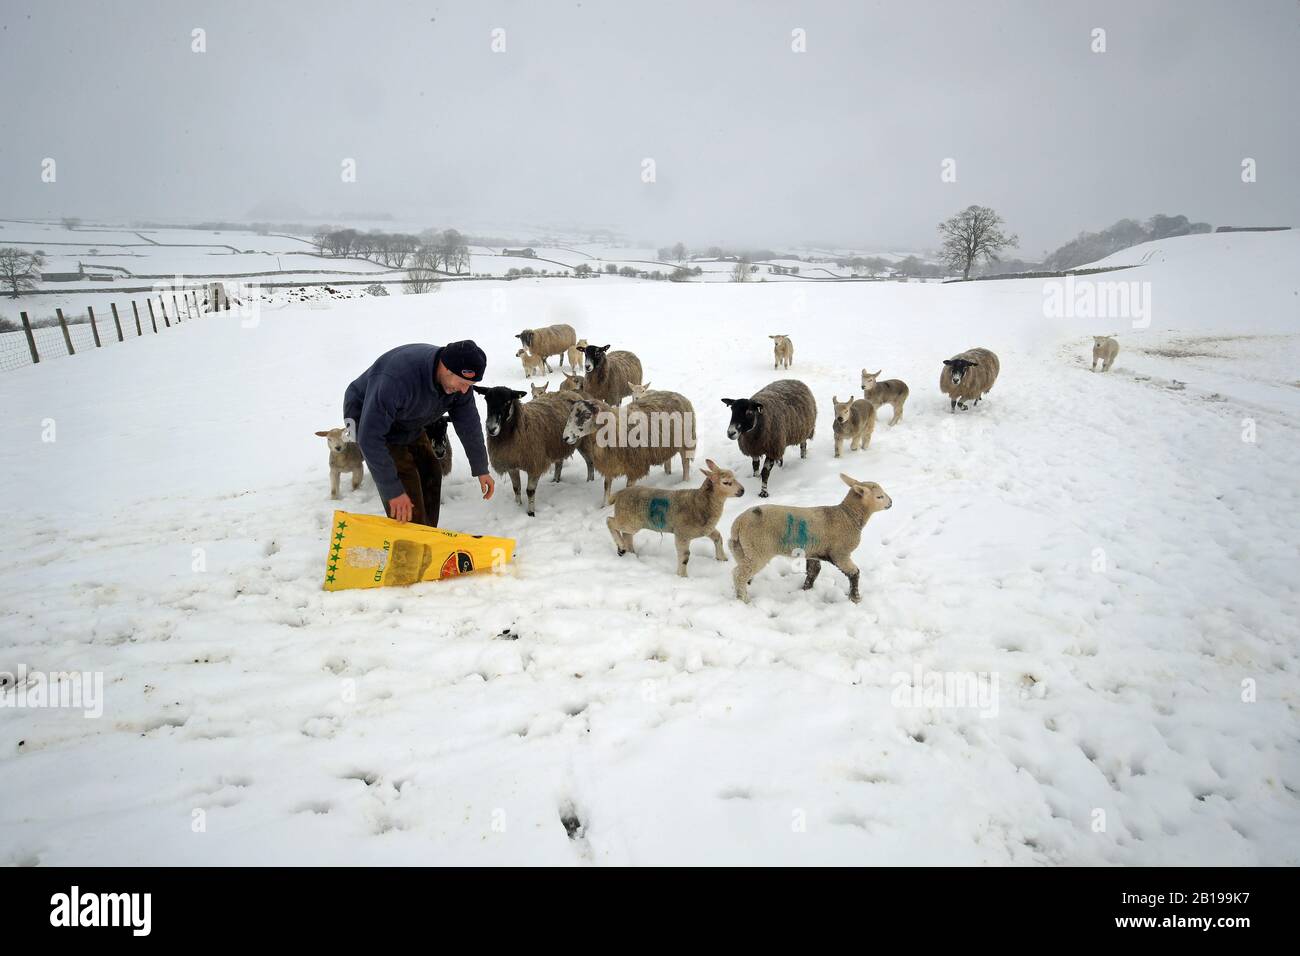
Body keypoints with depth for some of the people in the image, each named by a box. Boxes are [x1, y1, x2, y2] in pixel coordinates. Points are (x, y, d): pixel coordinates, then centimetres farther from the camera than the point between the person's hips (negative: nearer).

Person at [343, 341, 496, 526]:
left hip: (408, 424, 7)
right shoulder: (397, 378, -42)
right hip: (368, 416, -7)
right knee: (406, 487, -15)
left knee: (430, 474, 6)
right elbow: (370, 437, -39)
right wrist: (393, 490, -35)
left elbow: (469, 423, -7)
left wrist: (481, 469, -5)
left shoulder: (459, 377, -21)